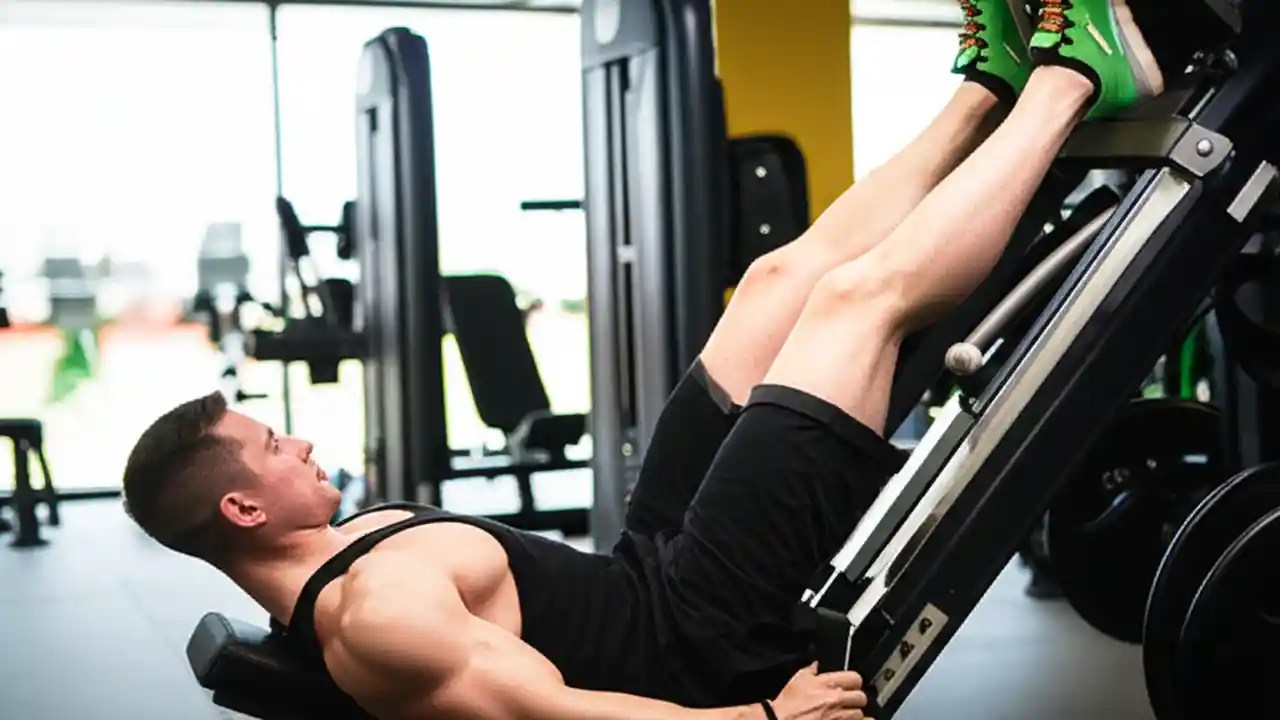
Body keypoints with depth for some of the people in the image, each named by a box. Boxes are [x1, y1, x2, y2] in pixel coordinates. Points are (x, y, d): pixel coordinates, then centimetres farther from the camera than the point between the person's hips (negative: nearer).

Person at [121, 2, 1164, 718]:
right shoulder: (372, 613, -25)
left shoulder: (339, 558, 7)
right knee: (861, 292, -12)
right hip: (707, 630, -10)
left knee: (786, 276, 6)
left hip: (646, 568, 10)